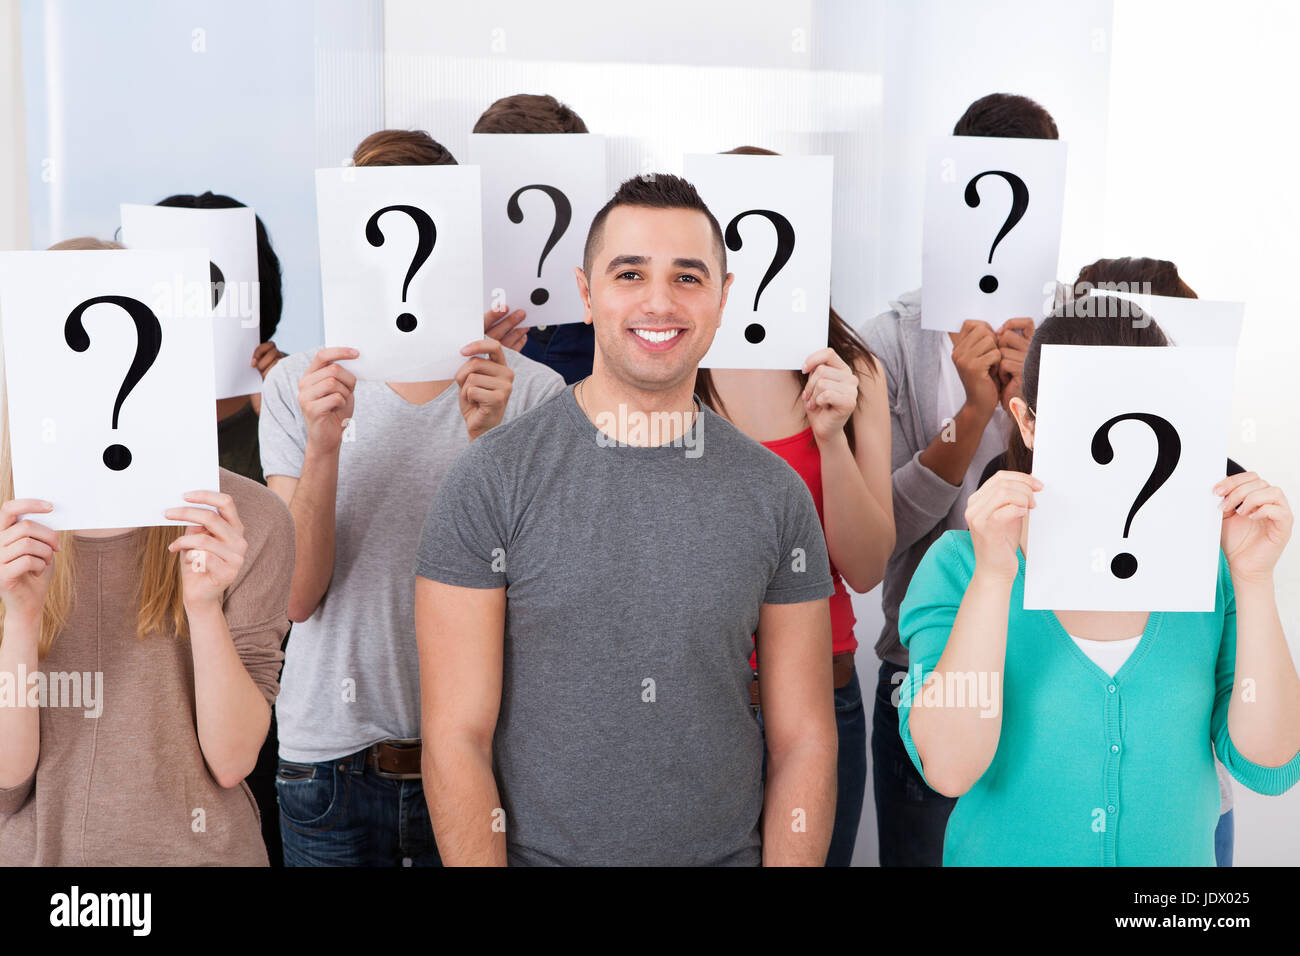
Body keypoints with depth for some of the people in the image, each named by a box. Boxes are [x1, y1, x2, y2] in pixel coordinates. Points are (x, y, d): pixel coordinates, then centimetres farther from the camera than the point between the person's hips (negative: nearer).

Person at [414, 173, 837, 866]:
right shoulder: (491, 480, -11)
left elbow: (803, 739, -1)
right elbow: (455, 739, -12)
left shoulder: (776, 494, -3)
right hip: (538, 850, -2)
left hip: (729, 851, 2)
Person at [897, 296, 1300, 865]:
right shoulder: (960, 564, -15)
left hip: (1179, 853, 2)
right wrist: (994, 576, -31)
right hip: (1005, 855, -2)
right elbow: (948, 768, -24)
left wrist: (1253, 580, -22)